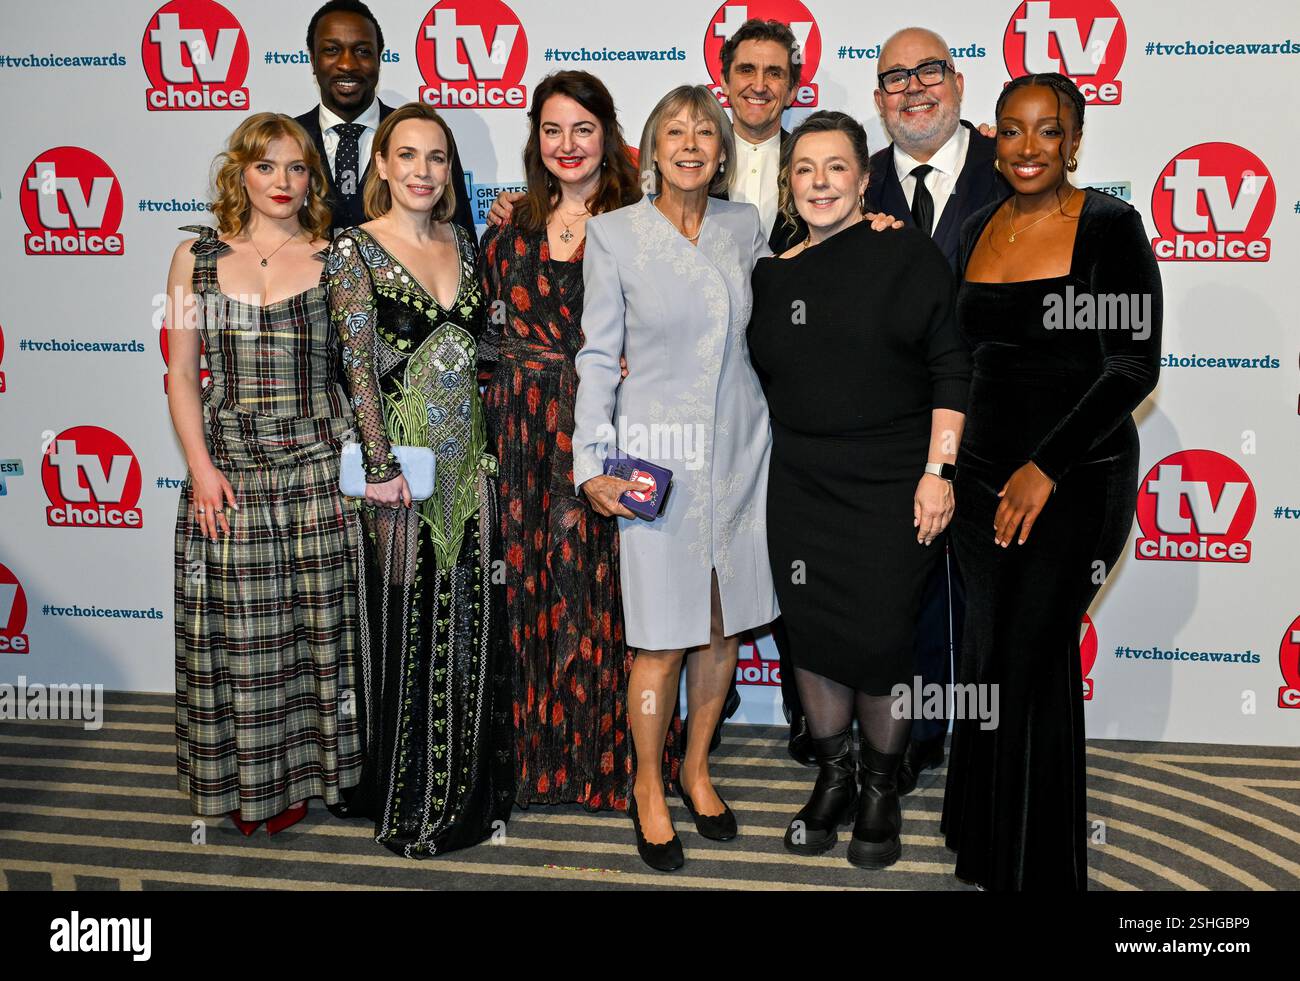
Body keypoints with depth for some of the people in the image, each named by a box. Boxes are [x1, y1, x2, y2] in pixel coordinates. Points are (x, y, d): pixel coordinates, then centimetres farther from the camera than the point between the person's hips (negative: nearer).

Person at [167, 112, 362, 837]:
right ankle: (241, 779, 22)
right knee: (236, 629, 4)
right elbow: (182, 373, 6)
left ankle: (299, 768, 23)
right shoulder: (198, 256, 7)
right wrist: (200, 465, -3)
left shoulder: (336, 259, 5)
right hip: (229, 470, 1)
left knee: (314, 620, 5)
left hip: (317, 468, 0)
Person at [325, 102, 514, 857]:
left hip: (470, 458, 5)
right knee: (407, 628, 3)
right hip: (403, 459, -5)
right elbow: (358, 364, -11)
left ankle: (470, 788, 27)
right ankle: (409, 802, 20)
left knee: (471, 626, 11)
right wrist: (382, 466, -15)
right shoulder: (356, 249, -5)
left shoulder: (463, 244, 11)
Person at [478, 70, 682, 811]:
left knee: (611, 594, -1)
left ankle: (617, 758, 15)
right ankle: (545, 754, 22)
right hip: (533, 438, 4)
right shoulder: (511, 234, 12)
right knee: (536, 590, 7)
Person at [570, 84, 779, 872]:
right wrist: (592, 463, -8)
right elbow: (598, 355, -3)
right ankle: (649, 790, 20)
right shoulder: (614, 233, -2)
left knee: (724, 625, 11)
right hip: (658, 451, -3)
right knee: (664, 636, -1)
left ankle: (698, 770, 32)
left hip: (739, 448, 4)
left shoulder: (743, 226, 7)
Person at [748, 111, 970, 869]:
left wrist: (939, 471, -12)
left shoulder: (909, 255, -3)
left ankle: (881, 791, 24)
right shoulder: (775, 274, 9)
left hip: (892, 488, -3)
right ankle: (833, 780, 29)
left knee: (881, 642, 0)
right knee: (812, 634, 8)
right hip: (800, 487, 4)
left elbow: (951, 369, -6)